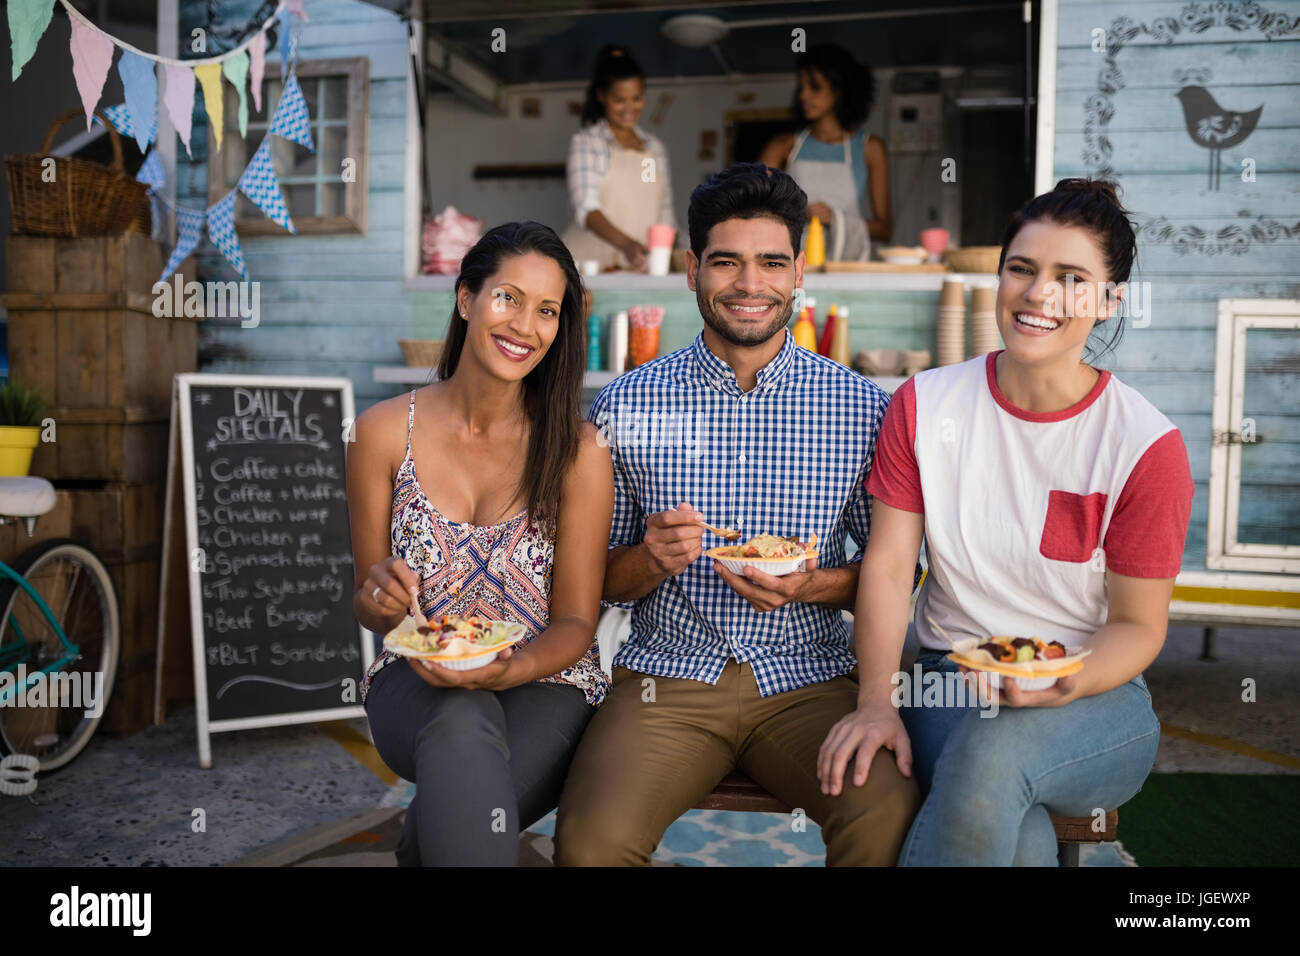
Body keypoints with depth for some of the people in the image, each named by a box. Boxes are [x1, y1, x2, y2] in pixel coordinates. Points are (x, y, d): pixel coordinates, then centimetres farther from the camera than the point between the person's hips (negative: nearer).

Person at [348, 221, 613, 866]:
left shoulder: (576, 449, -6)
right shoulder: (385, 432, -1)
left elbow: (575, 622, -3)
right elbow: (366, 600, 7)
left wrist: (508, 668, -22)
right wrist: (381, 600, -17)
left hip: (544, 684, 0)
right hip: (417, 682, 0)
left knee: (463, 801, -30)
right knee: (463, 729, -35)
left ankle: (423, 842, 2)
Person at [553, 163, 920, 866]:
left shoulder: (861, 407, 2)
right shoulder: (625, 405, 2)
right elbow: (599, 580, 8)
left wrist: (813, 585, -11)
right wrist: (652, 559, -14)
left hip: (808, 680, 1)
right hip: (667, 676, 0)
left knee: (889, 819, -27)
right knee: (592, 837, -26)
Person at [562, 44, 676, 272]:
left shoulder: (655, 148, 18)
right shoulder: (585, 142, 2)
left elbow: (665, 214, 18)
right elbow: (585, 207, -12)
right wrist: (625, 244, -28)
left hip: (641, 267, 4)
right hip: (590, 263, -4)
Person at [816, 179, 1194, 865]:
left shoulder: (1146, 445, -8)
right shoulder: (926, 403, 0)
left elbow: (1138, 624, -2)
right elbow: (887, 565, -4)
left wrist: (1064, 683, -24)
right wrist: (877, 700, -17)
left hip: (1095, 695, 0)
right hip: (946, 681, 1)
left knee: (995, 745, -36)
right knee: (1019, 844, -31)